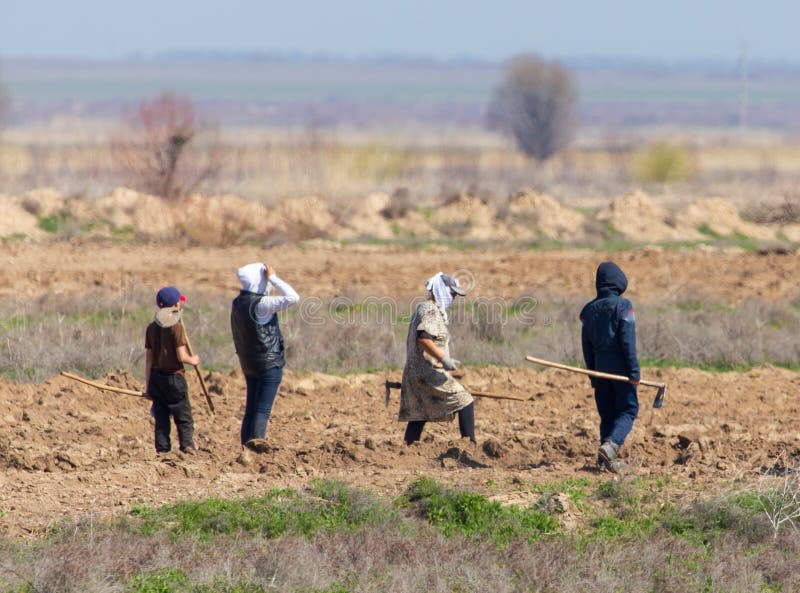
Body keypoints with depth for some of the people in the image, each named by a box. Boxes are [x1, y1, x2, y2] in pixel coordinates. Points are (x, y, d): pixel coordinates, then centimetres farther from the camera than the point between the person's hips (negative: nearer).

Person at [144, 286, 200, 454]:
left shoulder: (151, 328, 5)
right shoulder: (176, 327, -12)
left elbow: (148, 358, 6)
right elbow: (181, 357, -15)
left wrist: (147, 383, 10)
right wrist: (193, 360, 6)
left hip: (156, 378, 5)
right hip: (174, 377, -5)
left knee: (161, 419, 9)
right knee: (184, 418, 0)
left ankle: (162, 450, 7)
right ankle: (187, 446, -9)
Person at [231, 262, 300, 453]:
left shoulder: (237, 304, 7)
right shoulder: (260, 304, -19)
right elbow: (292, 297, -25)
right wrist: (274, 278, -15)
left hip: (248, 363, 8)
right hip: (269, 362, -8)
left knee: (251, 407, 11)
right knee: (263, 408, -8)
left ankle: (246, 444, 11)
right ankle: (257, 439, -16)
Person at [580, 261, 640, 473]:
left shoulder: (589, 309, 8)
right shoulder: (622, 306, -10)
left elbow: (586, 345, 11)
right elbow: (628, 341, -14)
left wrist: (592, 374, 17)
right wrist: (634, 371, -13)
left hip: (600, 369, 5)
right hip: (620, 367, -5)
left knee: (607, 414, 12)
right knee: (628, 410, 0)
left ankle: (607, 459, 6)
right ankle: (611, 444, -24)